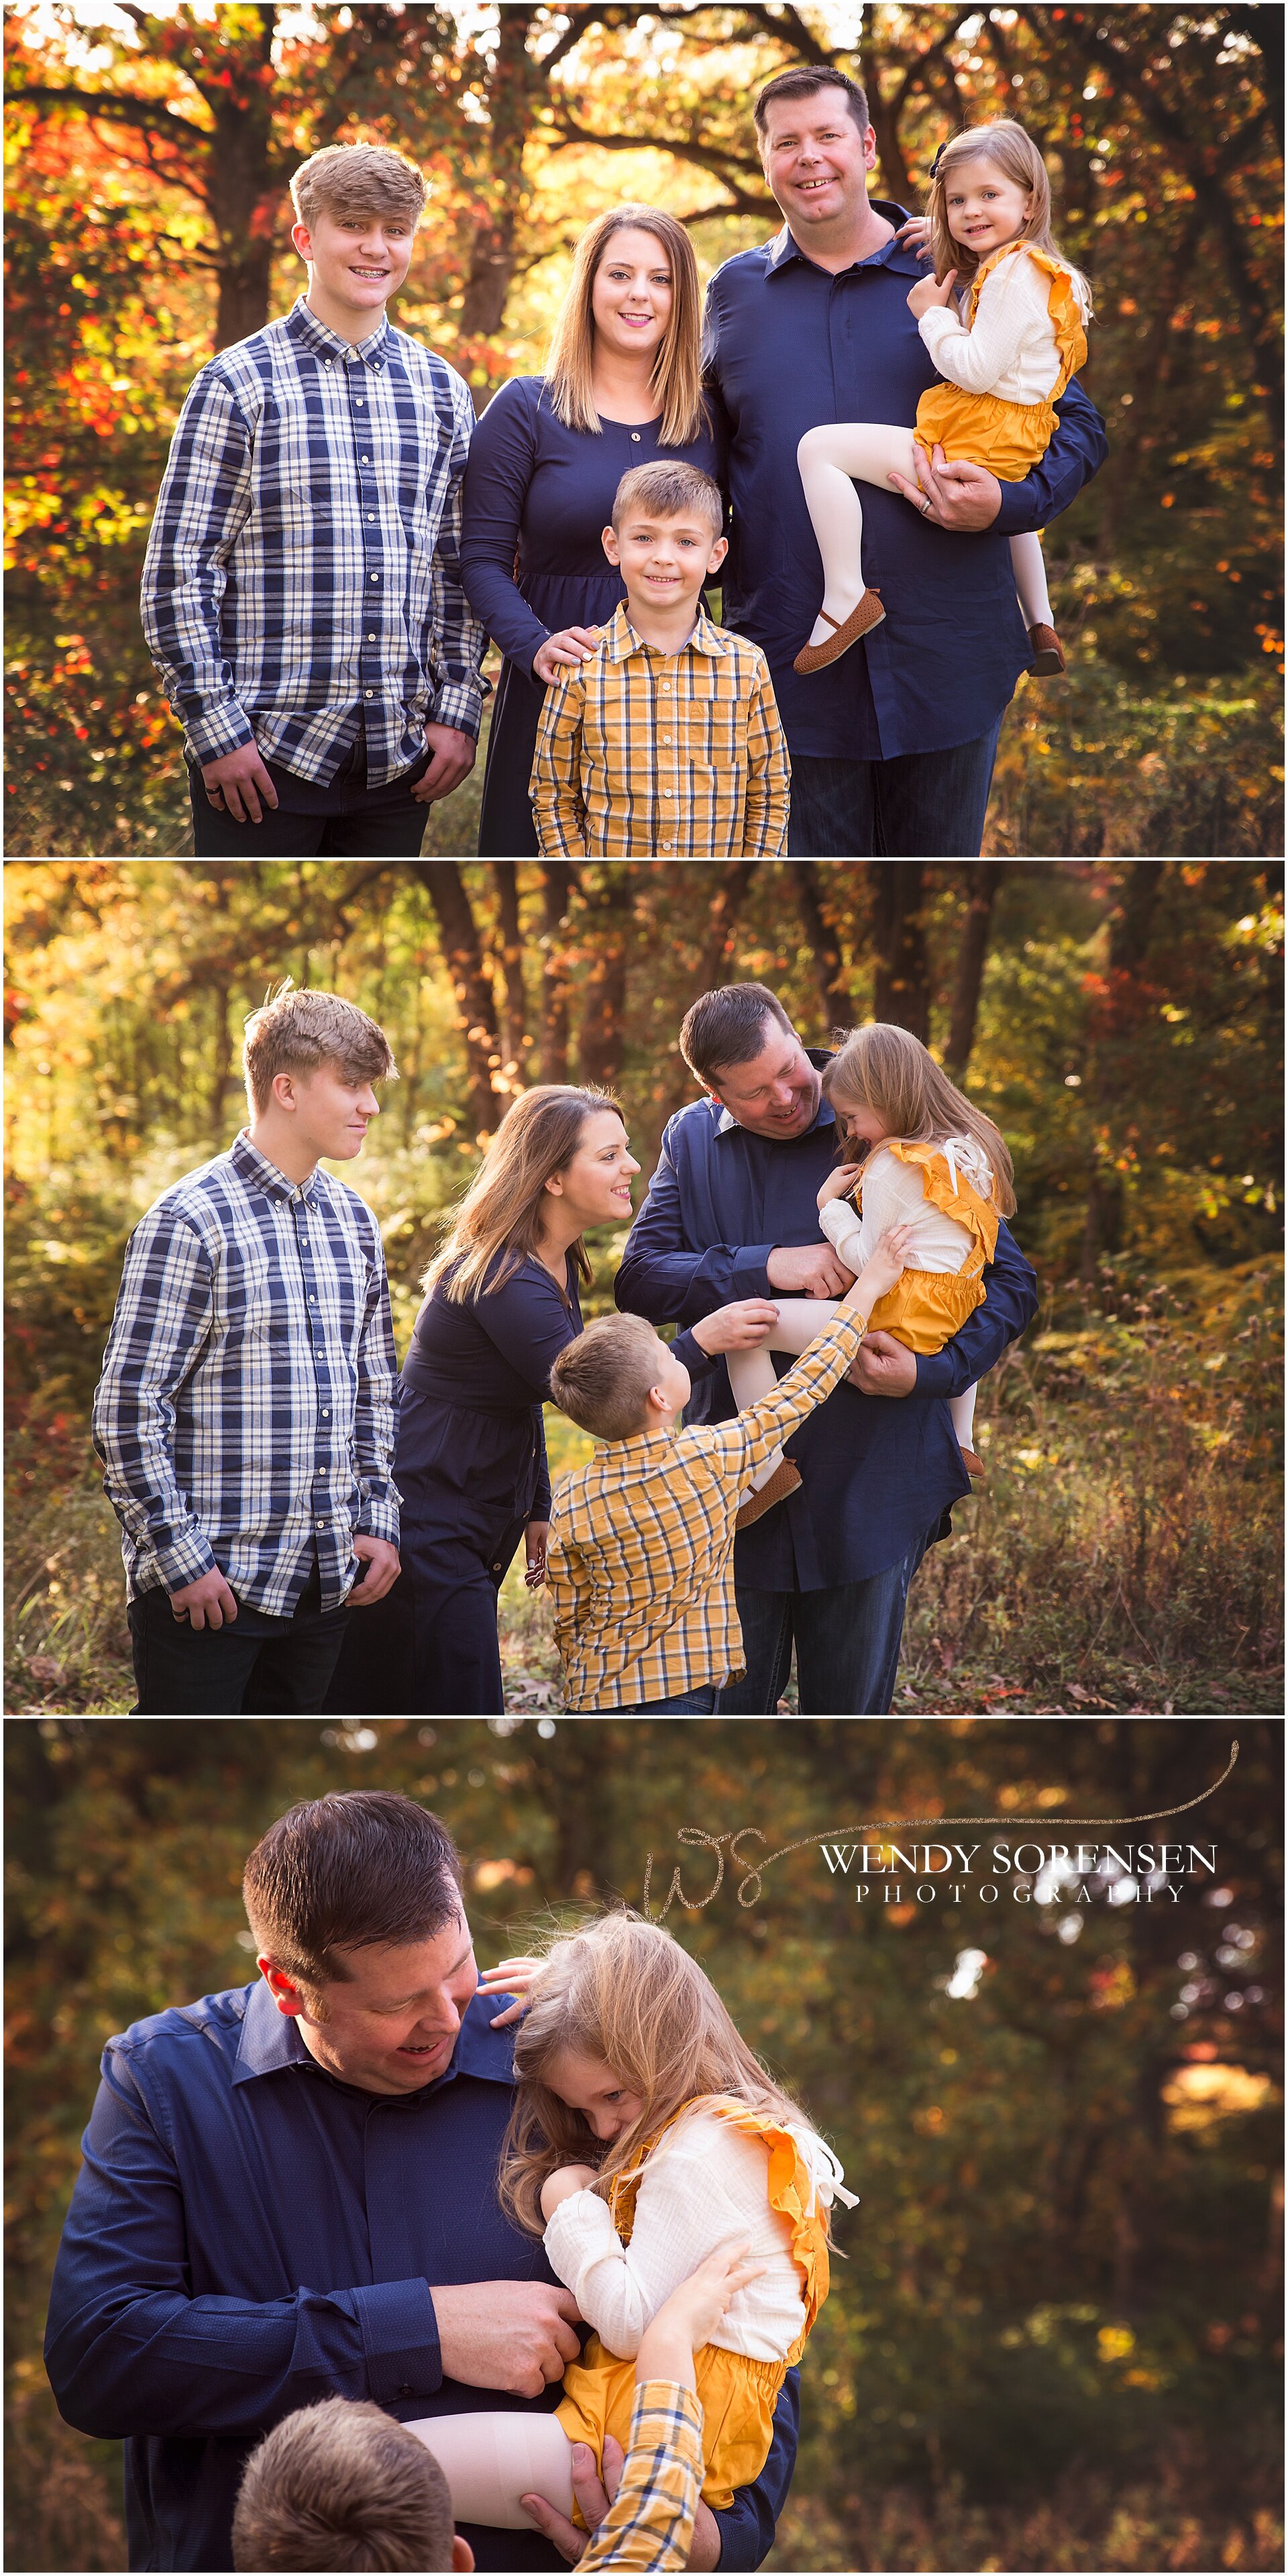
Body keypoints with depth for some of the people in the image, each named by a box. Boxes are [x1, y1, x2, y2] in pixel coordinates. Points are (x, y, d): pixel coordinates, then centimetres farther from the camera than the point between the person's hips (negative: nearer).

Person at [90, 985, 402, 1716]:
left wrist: (378, 1521, 10)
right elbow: (129, 1408, -13)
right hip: (208, 1583, -7)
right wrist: (180, 1558, -15)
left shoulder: (354, 1221, 12)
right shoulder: (191, 1222, -11)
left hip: (325, 1580, 7)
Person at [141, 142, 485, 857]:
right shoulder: (238, 383, -2)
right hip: (263, 749, -4)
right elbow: (177, 571, -5)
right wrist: (216, 729, -11)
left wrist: (457, 712, 4)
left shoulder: (442, 392, 11)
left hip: (398, 757, 4)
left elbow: (460, 573, 14)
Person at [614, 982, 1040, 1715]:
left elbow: (1012, 1284, -4)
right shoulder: (693, 1143, 4)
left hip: (870, 1486, -2)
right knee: (723, 1712, 7)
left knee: (849, 1715, 7)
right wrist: (764, 1267, -21)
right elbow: (640, 1278, -6)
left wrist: (930, 1373, -20)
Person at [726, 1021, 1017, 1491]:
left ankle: (772, 1468, -15)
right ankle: (961, 1447, 47)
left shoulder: (893, 1165, -14)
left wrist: (831, 1205, -2)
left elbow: (869, 1262, -14)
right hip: (954, 1323, 9)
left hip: (898, 1321, -9)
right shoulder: (971, 1151, 10)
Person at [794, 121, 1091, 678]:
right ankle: (1040, 628, 49)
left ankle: (846, 598, -24)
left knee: (820, 447, -19)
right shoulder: (1038, 271, 16)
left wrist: (933, 315, -9)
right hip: (1009, 456, 11)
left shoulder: (1014, 274, -17)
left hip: (974, 447, -11)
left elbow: (977, 371, -23)